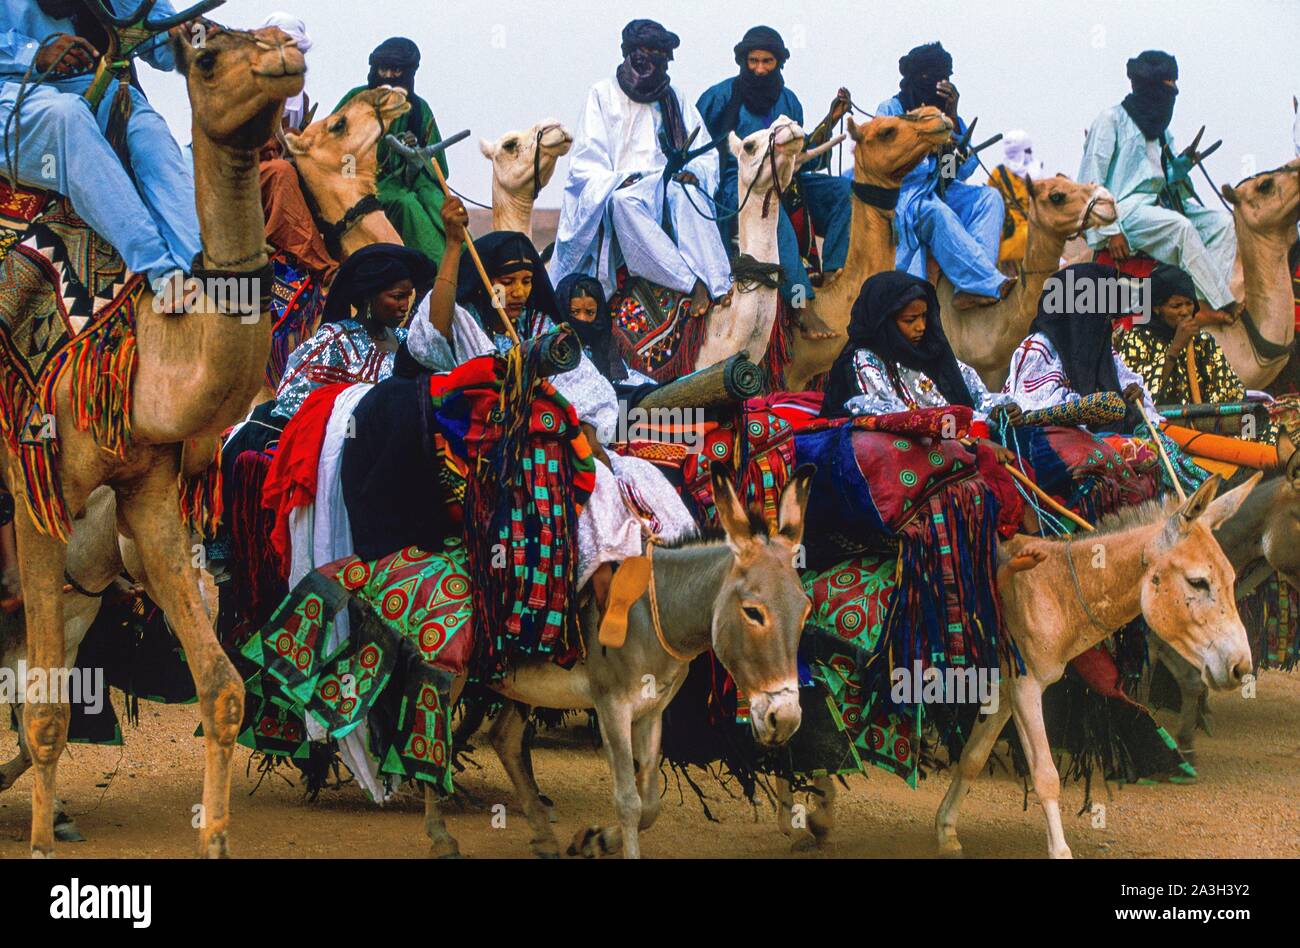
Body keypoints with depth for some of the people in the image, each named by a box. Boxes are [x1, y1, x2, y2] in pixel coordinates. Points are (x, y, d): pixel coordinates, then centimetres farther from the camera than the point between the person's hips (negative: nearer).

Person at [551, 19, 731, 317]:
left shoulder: (675, 100, 19)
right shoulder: (603, 94, 9)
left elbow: (708, 155, 14)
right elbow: (584, 165, 1)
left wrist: (693, 172, -9)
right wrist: (620, 183, -18)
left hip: (666, 190, 2)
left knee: (683, 192, -34)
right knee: (622, 202, -39)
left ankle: (714, 285, -48)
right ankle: (694, 284, -46)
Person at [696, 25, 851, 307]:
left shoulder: (788, 101, 16)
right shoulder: (721, 97, 2)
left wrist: (830, 121, 8)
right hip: (734, 183, -6)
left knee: (844, 189, -14)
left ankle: (832, 273, -23)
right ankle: (801, 304, -50)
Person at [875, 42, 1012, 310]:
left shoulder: (944, 113, 14)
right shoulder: (890, 110, 1)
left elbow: (965, 169, 3)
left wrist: (952, 117, -5)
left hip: (940, 192, 6)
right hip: (899, 196, -6)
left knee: (989, 197, -18)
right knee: (935, 212, -36)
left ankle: (971, 288, -34)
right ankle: (991, 286, -40)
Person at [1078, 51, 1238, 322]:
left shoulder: (1160, 130, 22)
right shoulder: (1112, 120, -2)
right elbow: (1091, 180, -9)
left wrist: (1182, 165, 4)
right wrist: (1110, 230, -17)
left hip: (1156, 205, 8)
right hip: (1125, 208, -8)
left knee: (1221, 220, -11)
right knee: (1181, 227, -32)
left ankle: (1209, 304, -26)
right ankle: (1223, 306, -31)